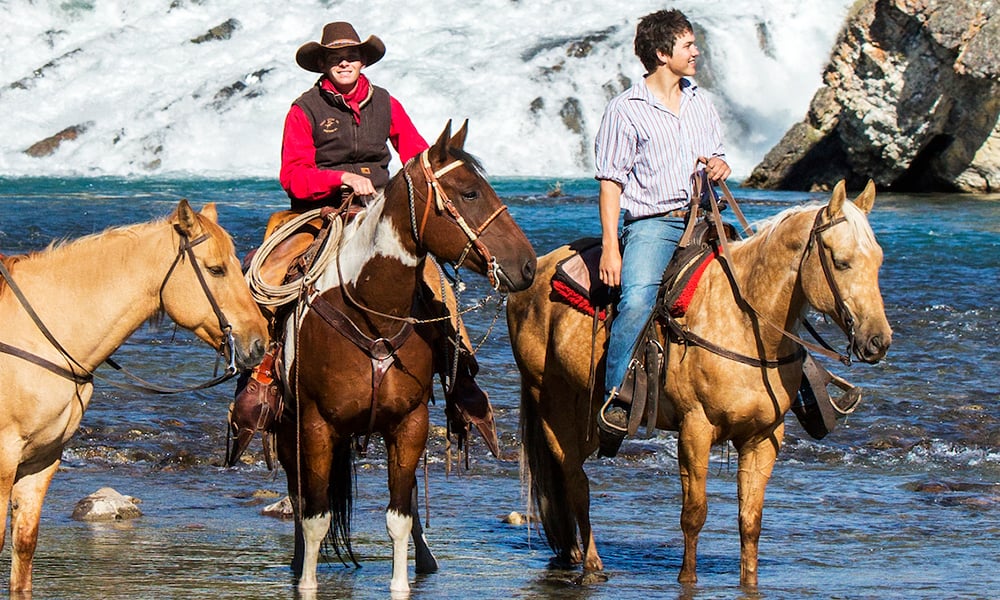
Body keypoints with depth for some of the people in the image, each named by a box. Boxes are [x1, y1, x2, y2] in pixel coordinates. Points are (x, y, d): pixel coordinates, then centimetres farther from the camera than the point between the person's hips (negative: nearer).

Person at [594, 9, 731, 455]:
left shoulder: (699, 102, 17)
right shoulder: (626, 109, -1)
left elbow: (717, 158, 29)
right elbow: (611, 182, -3)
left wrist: (720, 166, 2)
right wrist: (610, 246, -12)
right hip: (651, 222, -6)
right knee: (637, 301, -31)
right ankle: (614, 398, -22)